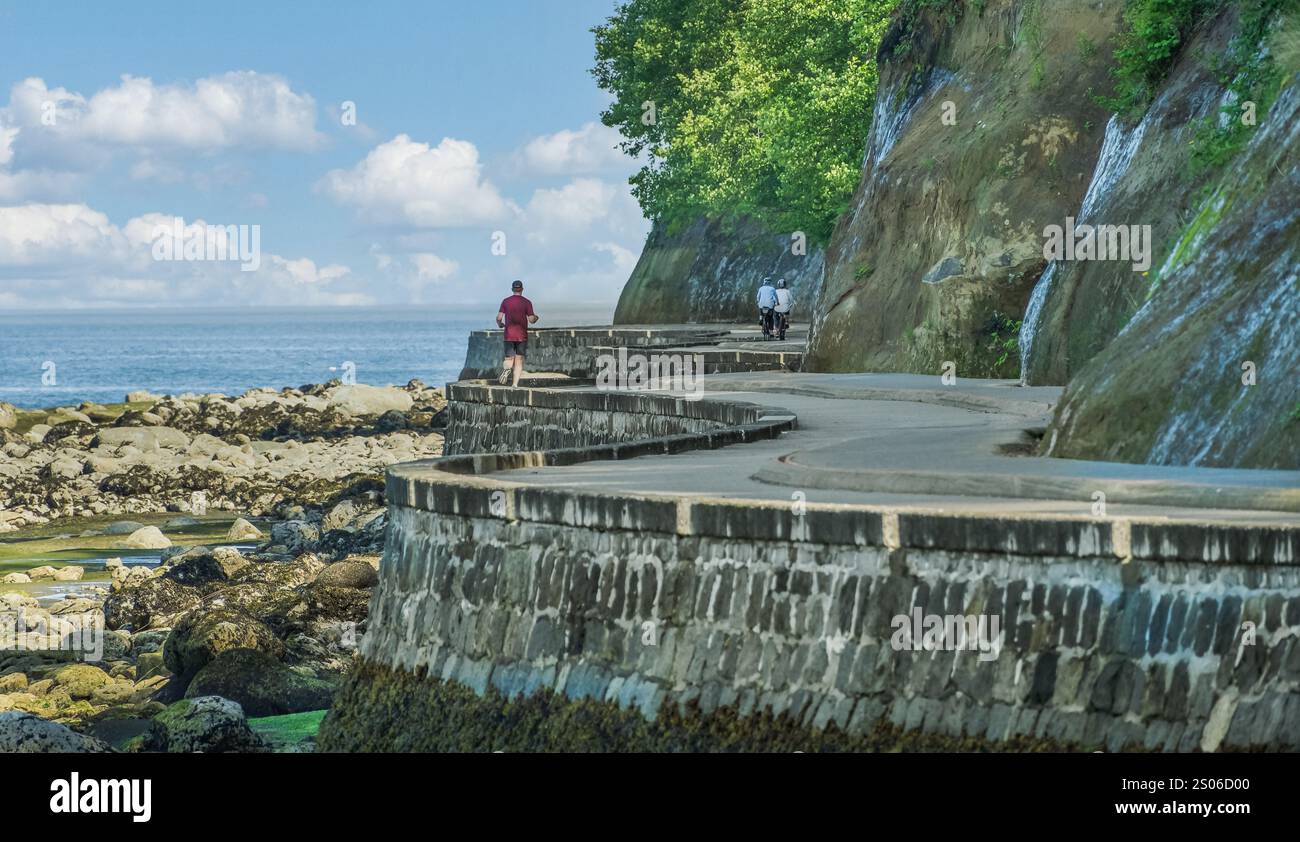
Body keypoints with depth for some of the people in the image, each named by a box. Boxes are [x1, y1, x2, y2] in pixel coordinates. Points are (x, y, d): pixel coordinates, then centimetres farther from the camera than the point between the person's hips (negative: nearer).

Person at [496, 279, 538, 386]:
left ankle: (506, 369, -30)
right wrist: (536, 318, 17)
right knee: (519, 360, 6)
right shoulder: (526, 302, -3)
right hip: (522, 336, -1)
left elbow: (499, 318, -2)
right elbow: (531, 320, -6)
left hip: (509, 335, 1)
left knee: (509, 359, 5)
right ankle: (515, 384, -2)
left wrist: (500, 324, 20)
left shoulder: (506, 301, 2)